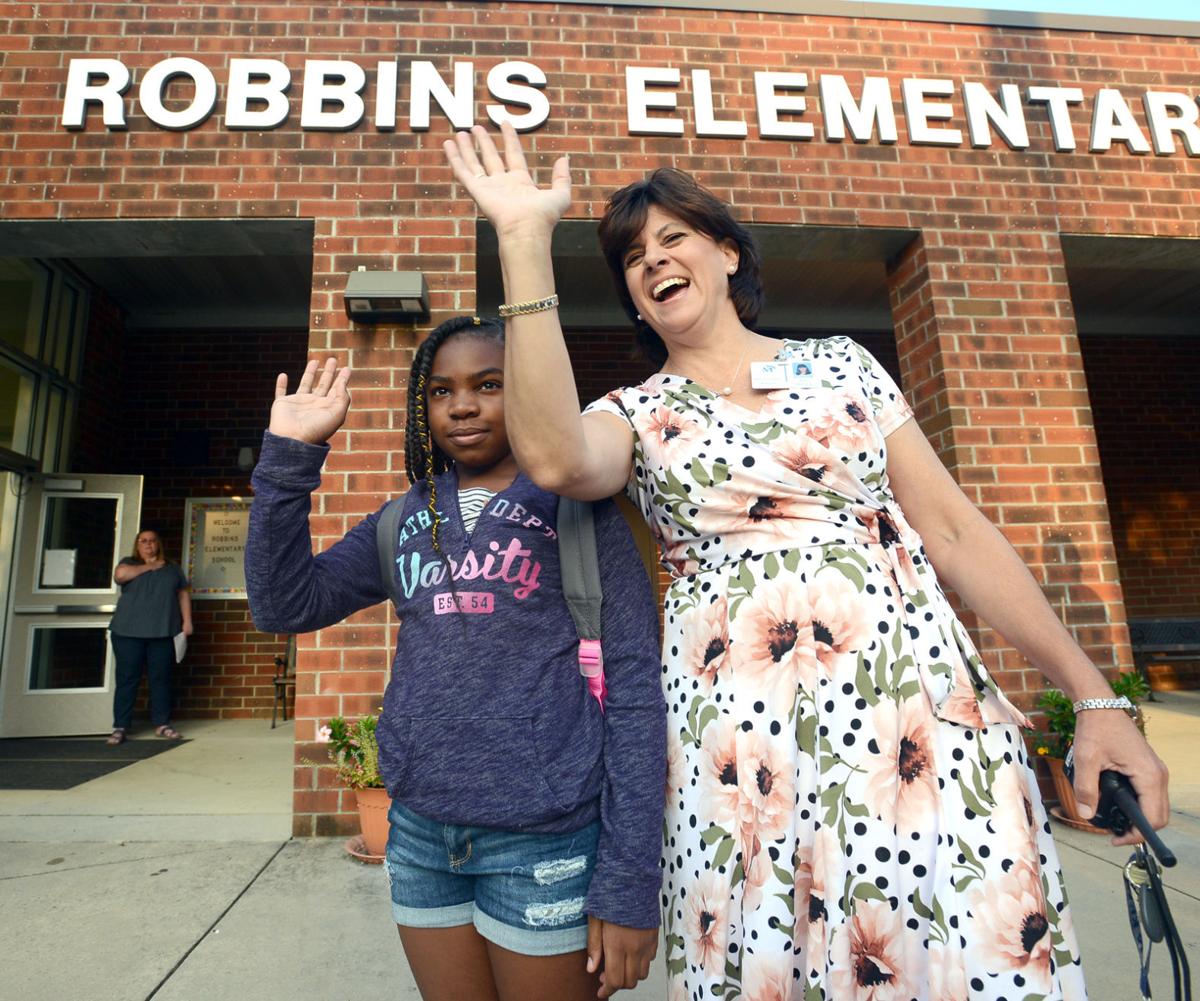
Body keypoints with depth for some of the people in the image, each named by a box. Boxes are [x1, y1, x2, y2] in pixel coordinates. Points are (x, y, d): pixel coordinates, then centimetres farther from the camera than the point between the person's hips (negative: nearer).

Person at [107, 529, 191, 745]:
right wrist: (149, 566, -2)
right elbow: (120, 575, -12)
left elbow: (183, 594, 13)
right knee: (127, 678, 0)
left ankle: (162, 724, 9)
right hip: (128, 631, -1)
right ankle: (120, 727, 7)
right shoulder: (129, 563, 12)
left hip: (162, 632, 1)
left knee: (161, 678, 2)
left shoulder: (172, 568, 17)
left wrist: (187, 621, 3)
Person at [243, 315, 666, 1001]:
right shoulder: (404, 524, 8)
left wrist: (629, 882, -12)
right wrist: (290, 456, -7)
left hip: (545, 838, -4)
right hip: (420, 832, 5)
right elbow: (285, 605, 1)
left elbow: (634, 686, -9)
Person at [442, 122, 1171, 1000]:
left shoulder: (841, 363, 10)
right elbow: (555, 459, -20)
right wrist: (525, 241, -16)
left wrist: (1093, 694, 4)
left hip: (922, 703, 2)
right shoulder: (637, 413, 6)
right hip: (746, 731, -1)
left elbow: (954, 531, 8)